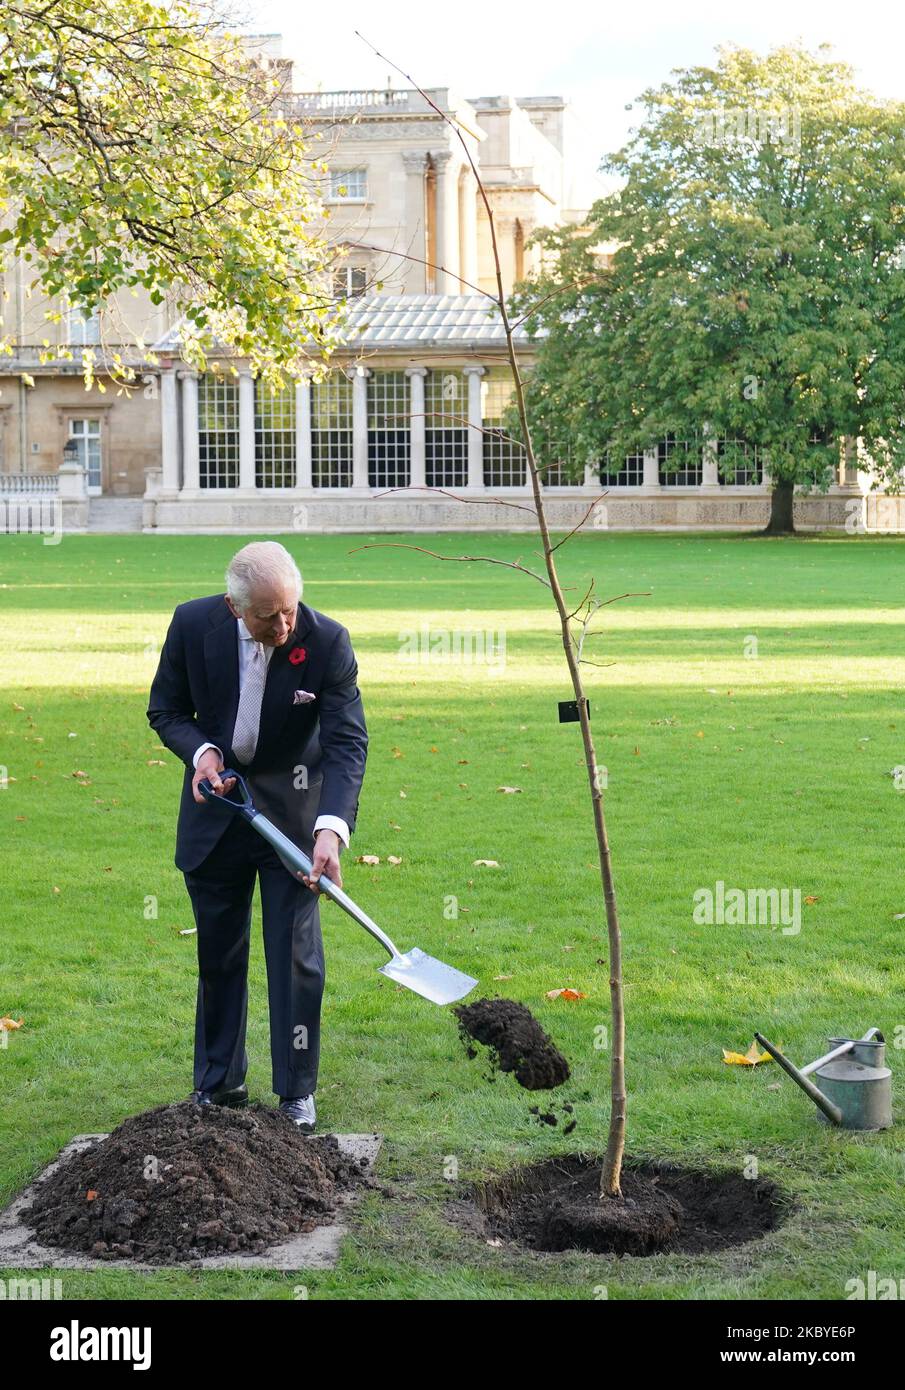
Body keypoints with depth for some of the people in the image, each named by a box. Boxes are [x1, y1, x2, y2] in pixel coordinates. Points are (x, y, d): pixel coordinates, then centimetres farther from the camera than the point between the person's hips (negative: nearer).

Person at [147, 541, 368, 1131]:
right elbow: (166, 709, -1)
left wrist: (332, 830, -37)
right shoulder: (194, 624, -16)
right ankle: (219, 1082, 29)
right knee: (218, 953, 13)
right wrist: (200, 752, -22)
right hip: (216, 799, 2)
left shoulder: (327, 640, -22)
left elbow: (348, 741, -23)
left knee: (296, 955, -3)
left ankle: (297, 1091, 12)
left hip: (293, 808, -2)